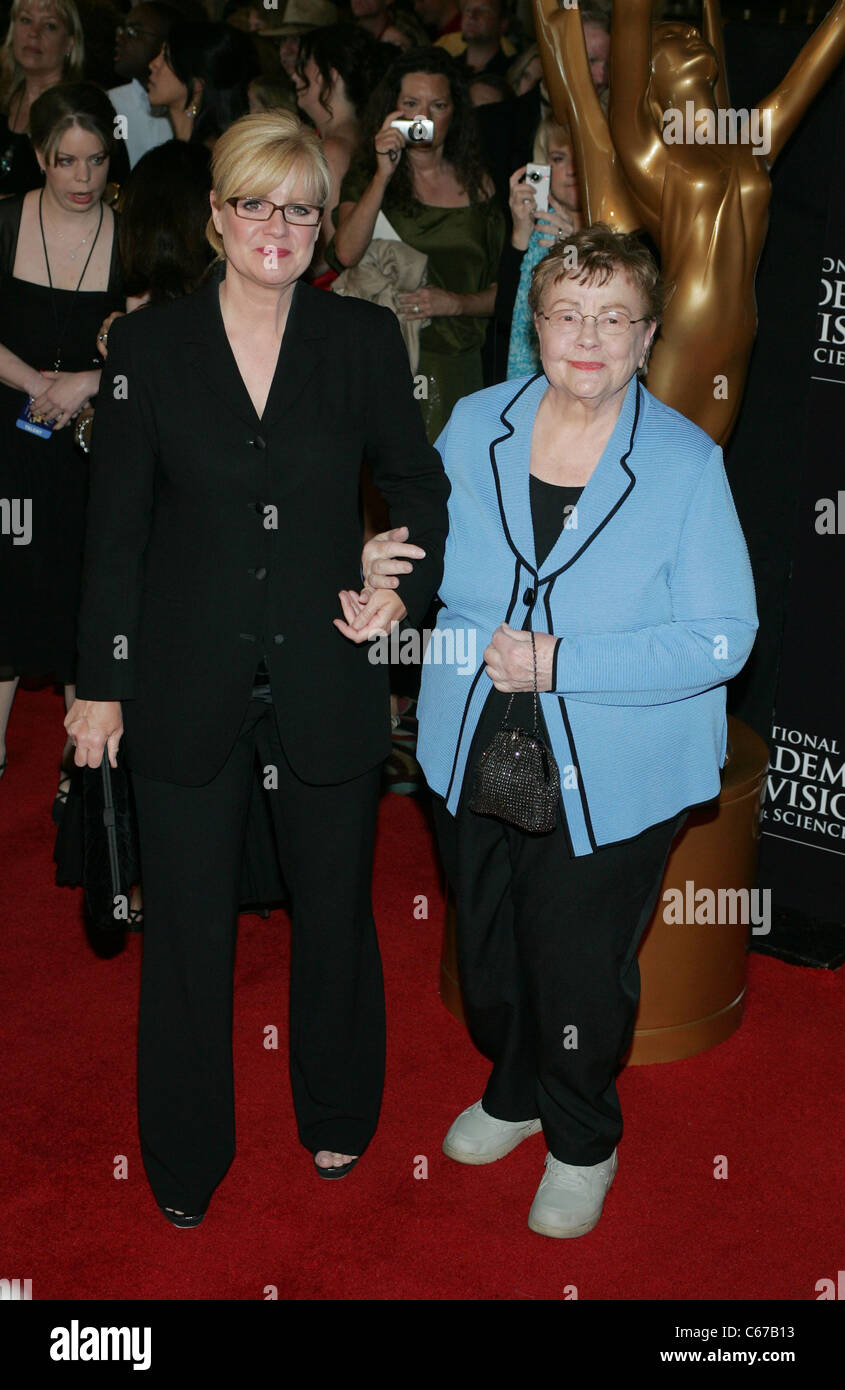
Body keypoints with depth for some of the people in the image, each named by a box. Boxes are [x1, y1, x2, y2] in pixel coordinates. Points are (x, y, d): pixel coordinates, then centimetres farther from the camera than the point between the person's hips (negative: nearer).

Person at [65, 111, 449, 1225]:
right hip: (188, 685, 0)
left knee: (335, 911, 16)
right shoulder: (148, 344, -3)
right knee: (188, 927, 11)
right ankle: (187, 1155, 33)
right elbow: (115, 531, -1)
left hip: (327, 682, 1)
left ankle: (337, 1115, 42)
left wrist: (408, 588, -4)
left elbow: (422, 486, 11)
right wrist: (99, 683, 0)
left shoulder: (364, 339, -1)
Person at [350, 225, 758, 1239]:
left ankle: (582, 1143, 43)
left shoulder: (688, 463, -14)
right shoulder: (474, 425, -2)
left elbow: (722, 637, -17)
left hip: (609, 782, -4)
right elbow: (431, 548, 13)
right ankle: (512, 1092, 53)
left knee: (580, 972, 13)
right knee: (487, 952, 23)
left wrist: (563, 662, -25)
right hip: (473, 760, 4)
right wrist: (386, 569, -12)